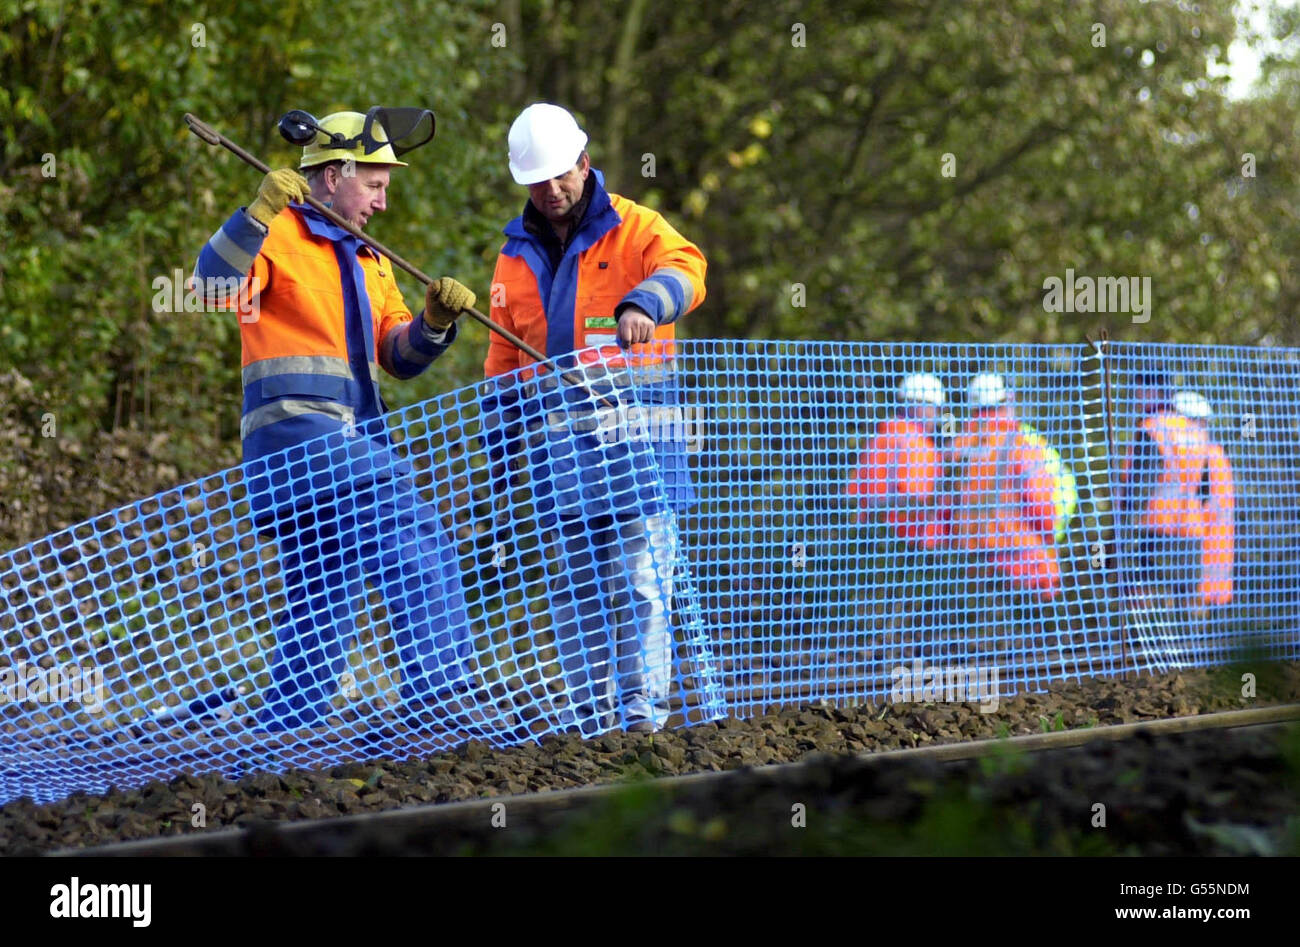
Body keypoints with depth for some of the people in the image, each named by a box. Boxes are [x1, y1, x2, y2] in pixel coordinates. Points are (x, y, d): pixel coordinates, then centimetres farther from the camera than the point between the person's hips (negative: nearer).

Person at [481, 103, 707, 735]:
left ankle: (642, 707, -6)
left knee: (640, 578, -8)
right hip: (560, 438, 4)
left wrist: (645, 303, -41)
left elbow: (684, 267, -20)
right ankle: (586, 710, 10)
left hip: (635, 431, -4)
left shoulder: (633, 228, 2)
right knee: (576, 585, 6)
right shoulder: (517, 255, 17)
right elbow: (506, 354, 23)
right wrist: (499, 432, 16)